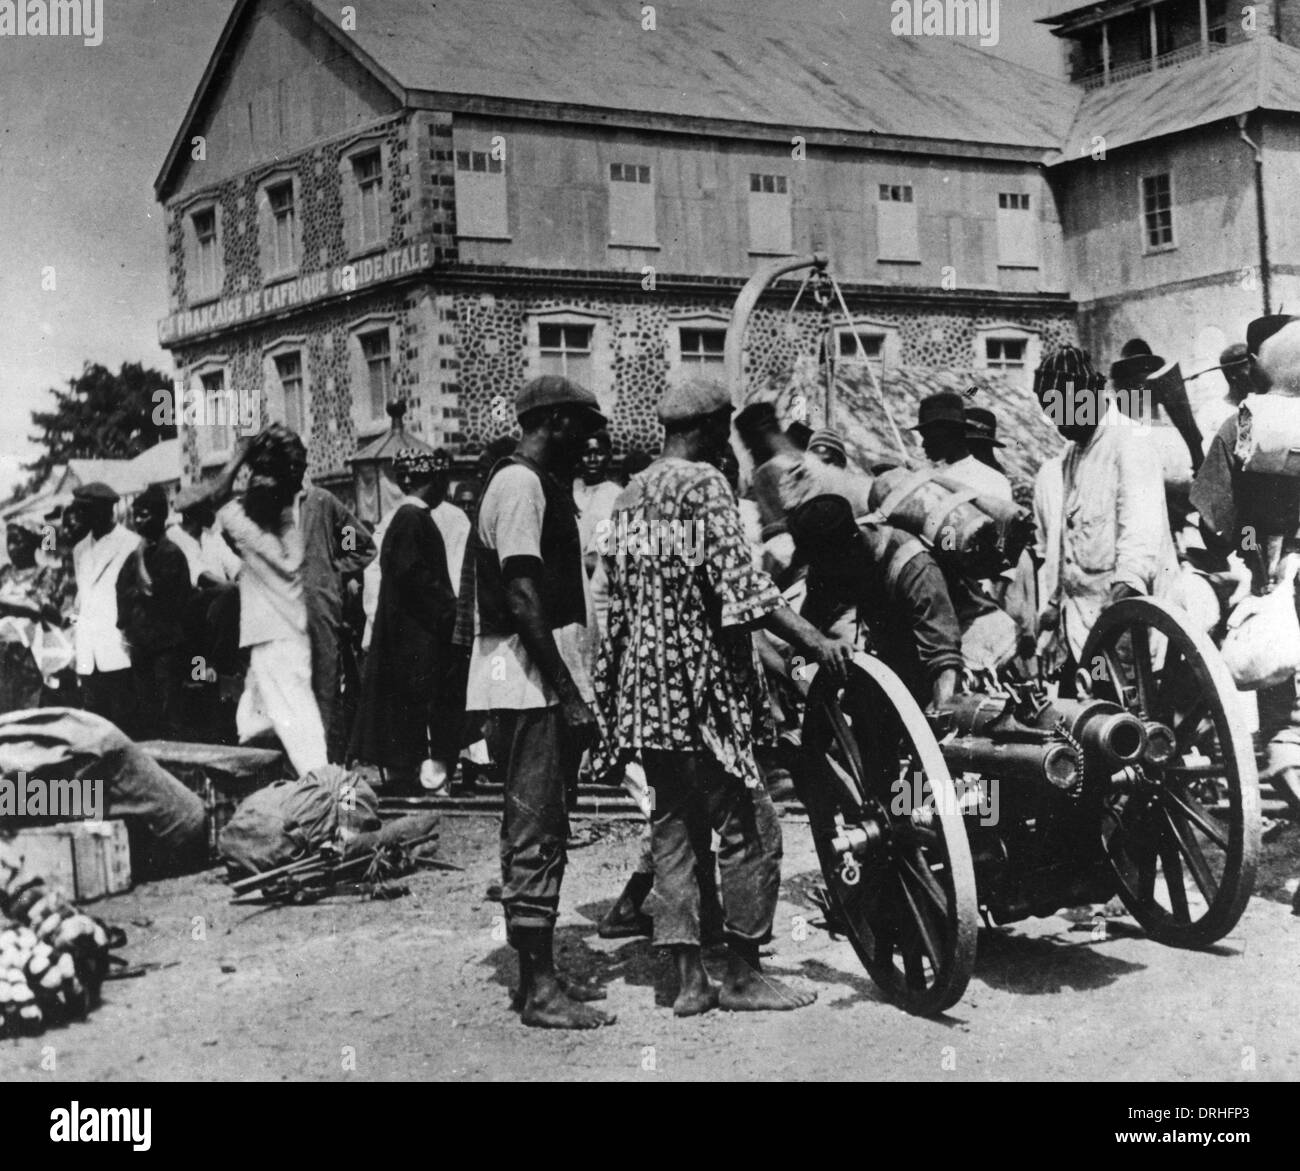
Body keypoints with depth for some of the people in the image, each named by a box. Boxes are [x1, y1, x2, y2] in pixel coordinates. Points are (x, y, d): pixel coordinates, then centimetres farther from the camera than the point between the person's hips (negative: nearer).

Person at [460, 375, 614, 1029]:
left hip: (548, 686, 10)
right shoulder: (520, 484, -12)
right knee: (535, 835, -7)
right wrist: (568, 693, -20)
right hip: (533, 686, -10)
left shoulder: (540, 485, 20)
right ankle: (539, 989, -3)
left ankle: (540, 975, 20)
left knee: (540, 832, 13)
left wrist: (576, 688, 19)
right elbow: (522, 597, -19)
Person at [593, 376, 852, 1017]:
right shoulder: (703, 484, -10)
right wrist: (812, 640, -23)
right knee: (749, 827, 0)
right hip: (698, 683, -9)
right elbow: (738, 581, -20)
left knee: (674, 828, 10)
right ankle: (742, 973, 5)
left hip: (643, 685, 9)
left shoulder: (631, 494, 15)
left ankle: (689, 977, 11)